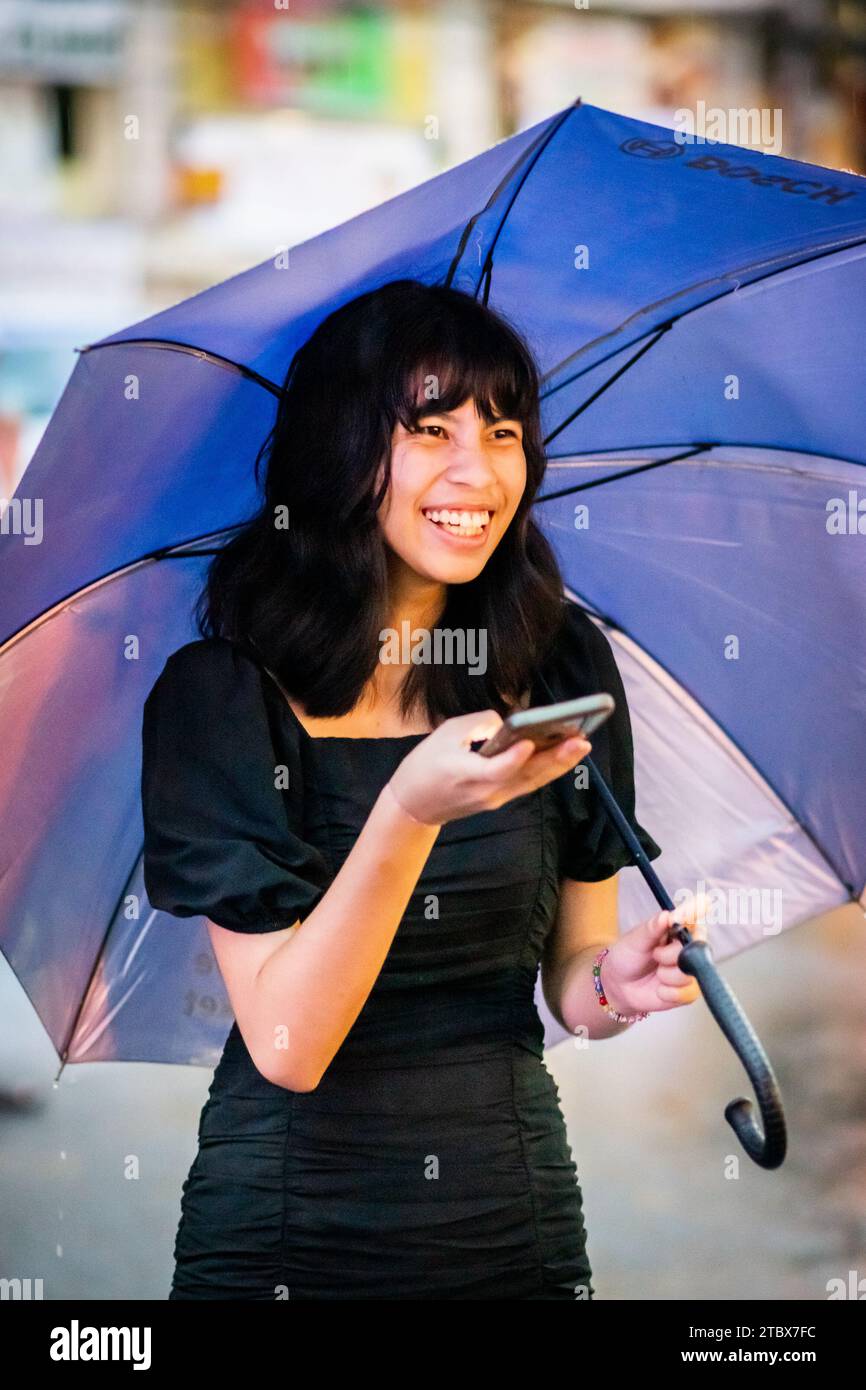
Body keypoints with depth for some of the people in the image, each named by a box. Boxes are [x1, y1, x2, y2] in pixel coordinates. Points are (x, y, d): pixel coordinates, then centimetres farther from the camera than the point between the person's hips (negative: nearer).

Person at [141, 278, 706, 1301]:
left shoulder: (566, 668, -2)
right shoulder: (220, 694, -13)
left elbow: (566, 975, 5)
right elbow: (287, 1043, -19)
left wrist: (613, 982, -17)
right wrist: (410, 811, -31)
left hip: (517, 1216, 3)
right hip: (285, 1238, -3)